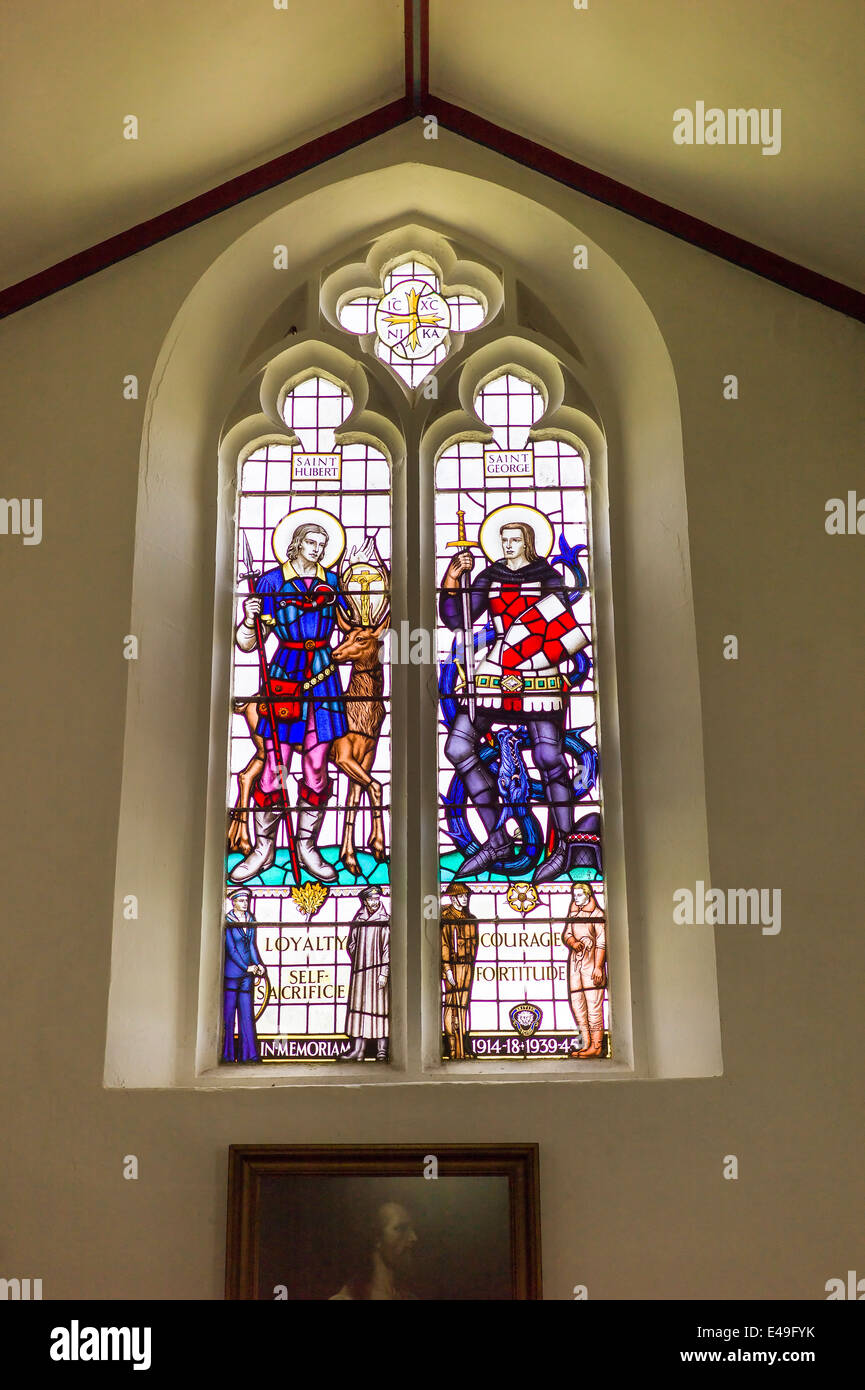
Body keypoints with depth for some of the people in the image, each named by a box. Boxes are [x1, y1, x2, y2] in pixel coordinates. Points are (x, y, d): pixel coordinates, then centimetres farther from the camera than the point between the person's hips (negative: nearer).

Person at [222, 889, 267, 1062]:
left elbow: (251, 945, 12)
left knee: (247, 1014, 6)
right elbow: (231, 949, -9)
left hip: (247, 973, 5)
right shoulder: (228, 922, -6)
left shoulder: (250, 921, 11)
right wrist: (247, 968, -11)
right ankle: (227, 1055, 5)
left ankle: (248, 1054, 8)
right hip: (232, 973, -5)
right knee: (229, 1014, -1)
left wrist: (257, 965, -1)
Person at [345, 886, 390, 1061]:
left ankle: (381, 1050, 0)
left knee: (379, 1005, -3)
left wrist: (384, 973, -12)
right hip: (360, 971, 4)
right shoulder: (358, 921, 10)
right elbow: (351, 945, 18)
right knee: (359, 1006, 1)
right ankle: (358, 1050, 2)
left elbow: (387, 948, -6)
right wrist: (358, 963, 10)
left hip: (377, 969, -3)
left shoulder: (384, 922, -1)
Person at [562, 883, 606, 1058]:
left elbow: (601, 942, -7)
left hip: (591, 962, -7)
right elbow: (566, 934, 13)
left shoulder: (596, 914, -3)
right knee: (576, 1002, 5)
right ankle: (586, 1043, 11)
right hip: (575, 962, 7)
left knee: (593, 1004, -8)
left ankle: (596, 1046, -6)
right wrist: (573, 942, -10)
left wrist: (598, 966, -14)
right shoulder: (573, 914, 17)